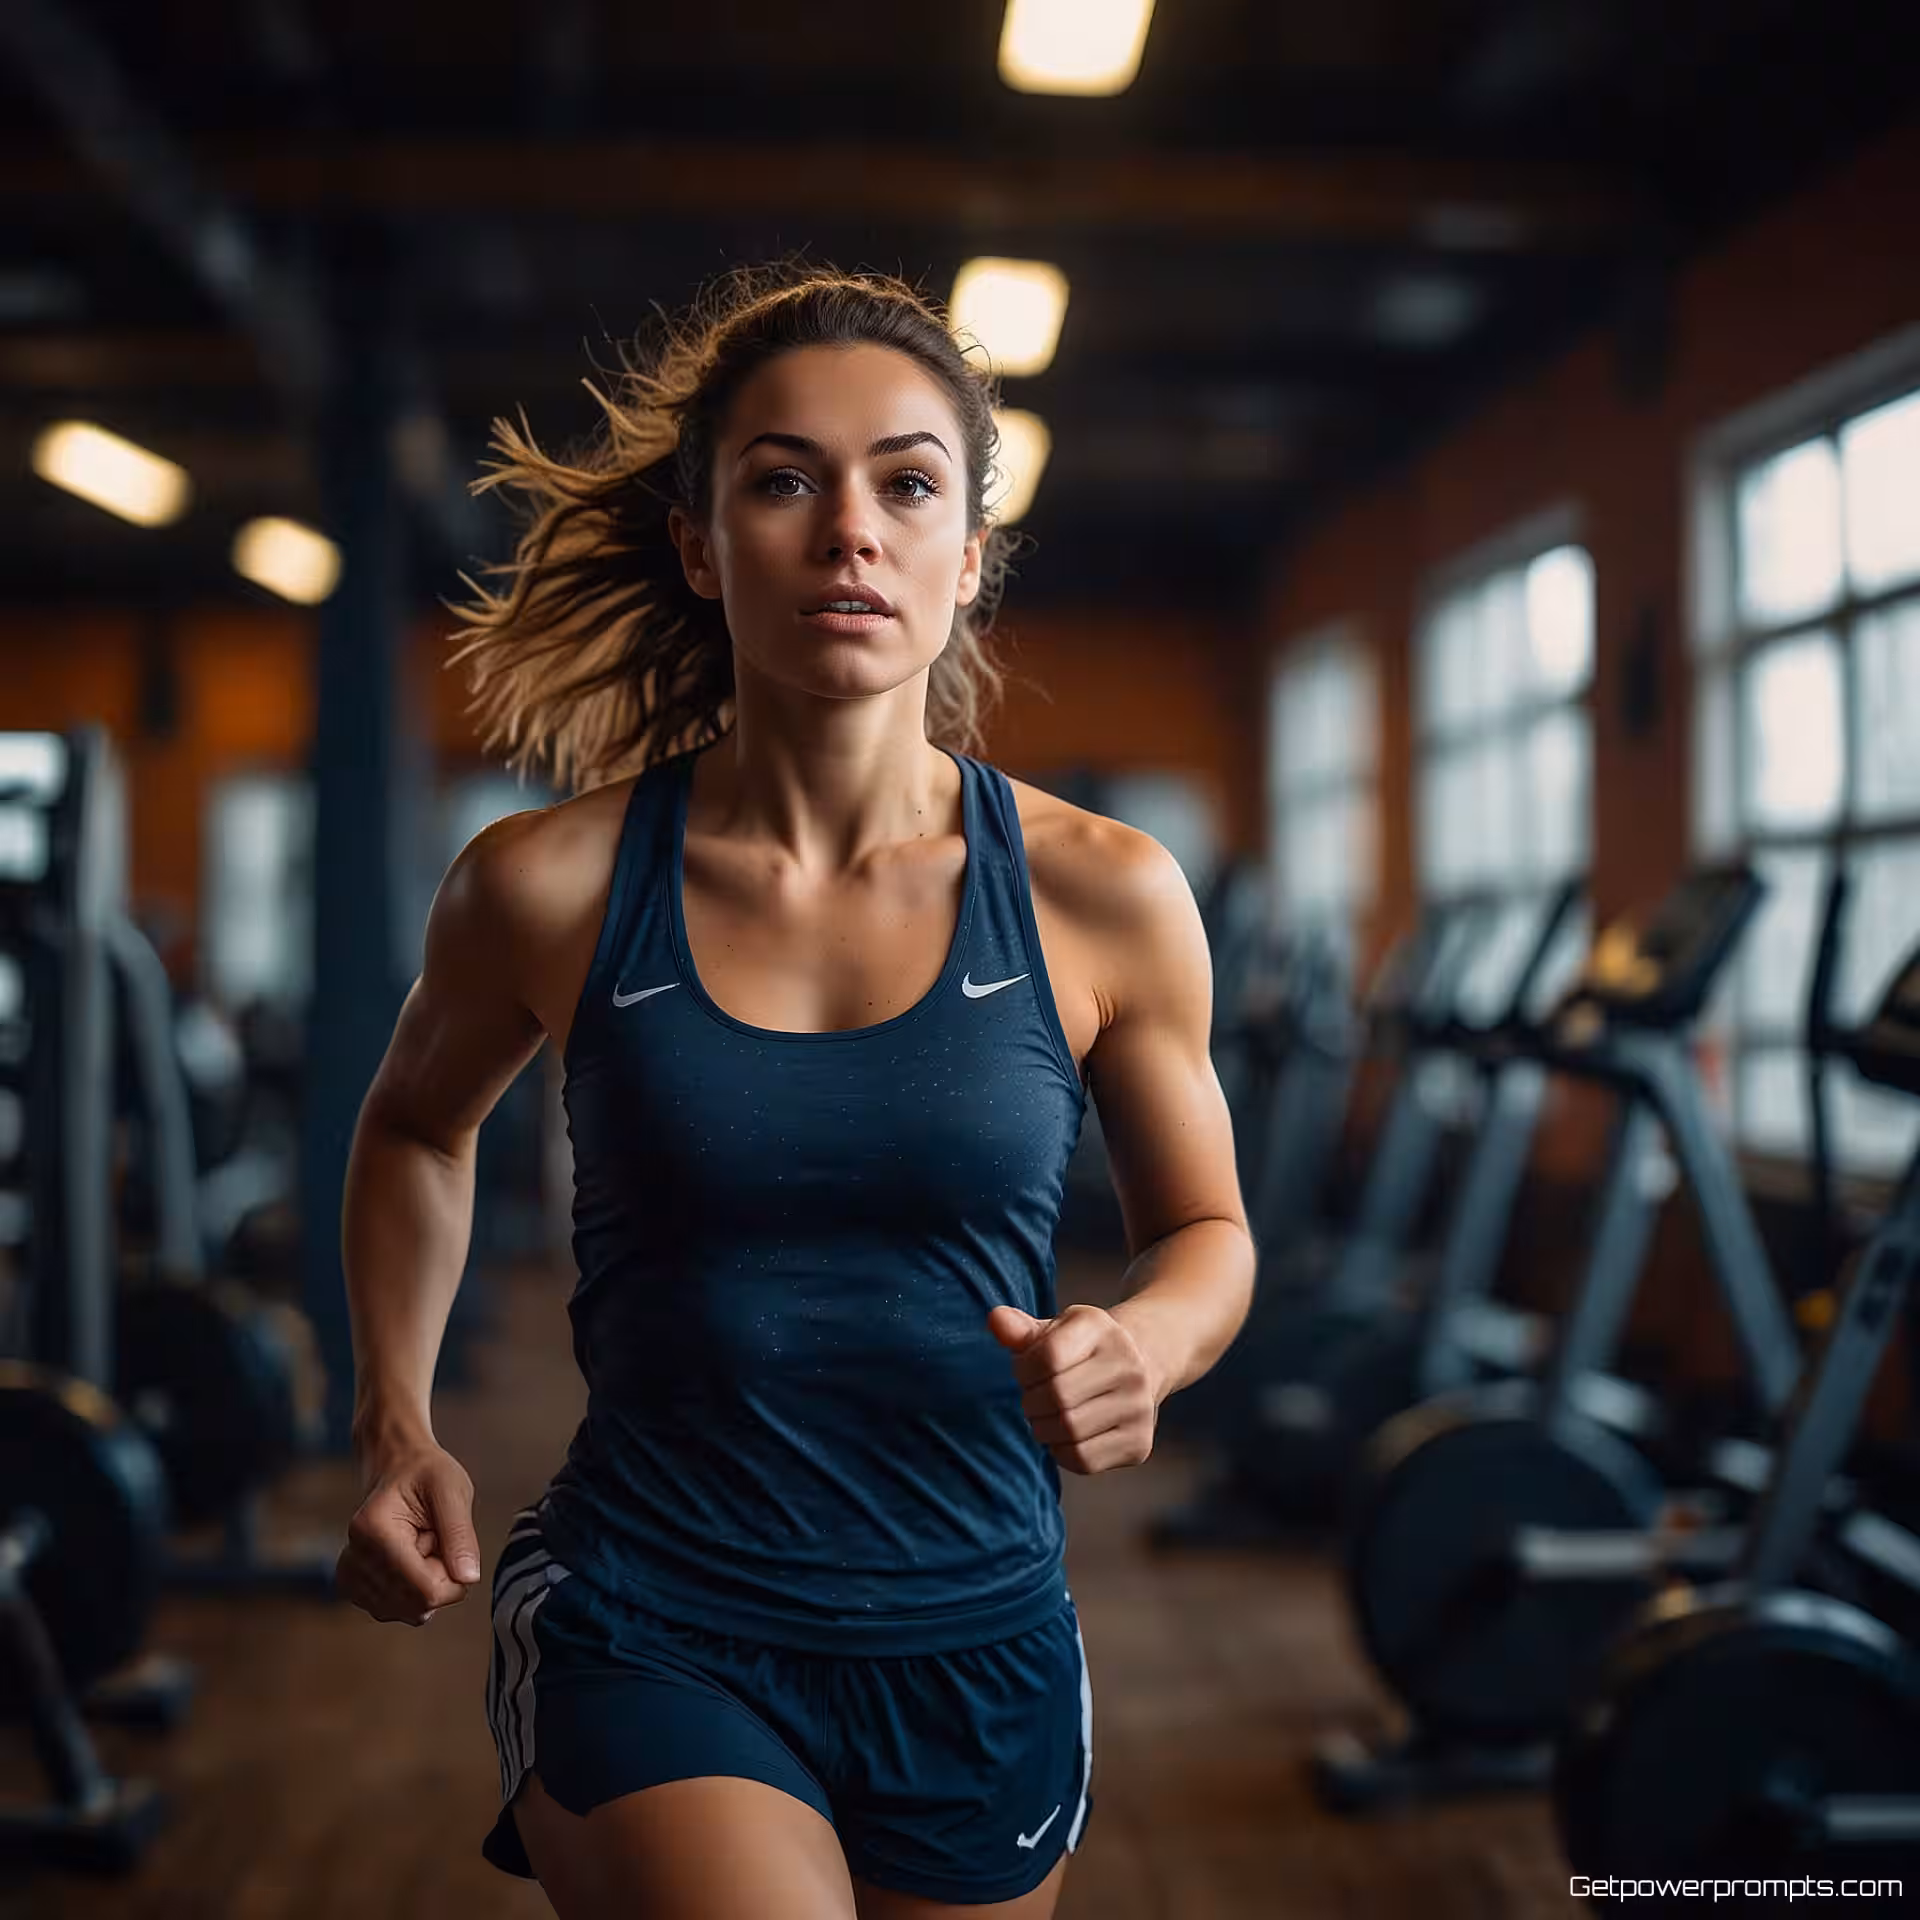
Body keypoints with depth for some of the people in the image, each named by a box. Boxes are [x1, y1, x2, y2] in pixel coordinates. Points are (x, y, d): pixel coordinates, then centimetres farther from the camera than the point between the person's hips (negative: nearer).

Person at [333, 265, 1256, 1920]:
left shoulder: (1105, 898, -7)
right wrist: (396, 1426, 2)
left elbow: (1206, 1228, 7)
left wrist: (1144, 1345, -14)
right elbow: (418, 1127, 13)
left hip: (980, 1656, 2)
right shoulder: (546, 890, -7)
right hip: (646, 1635, -2)